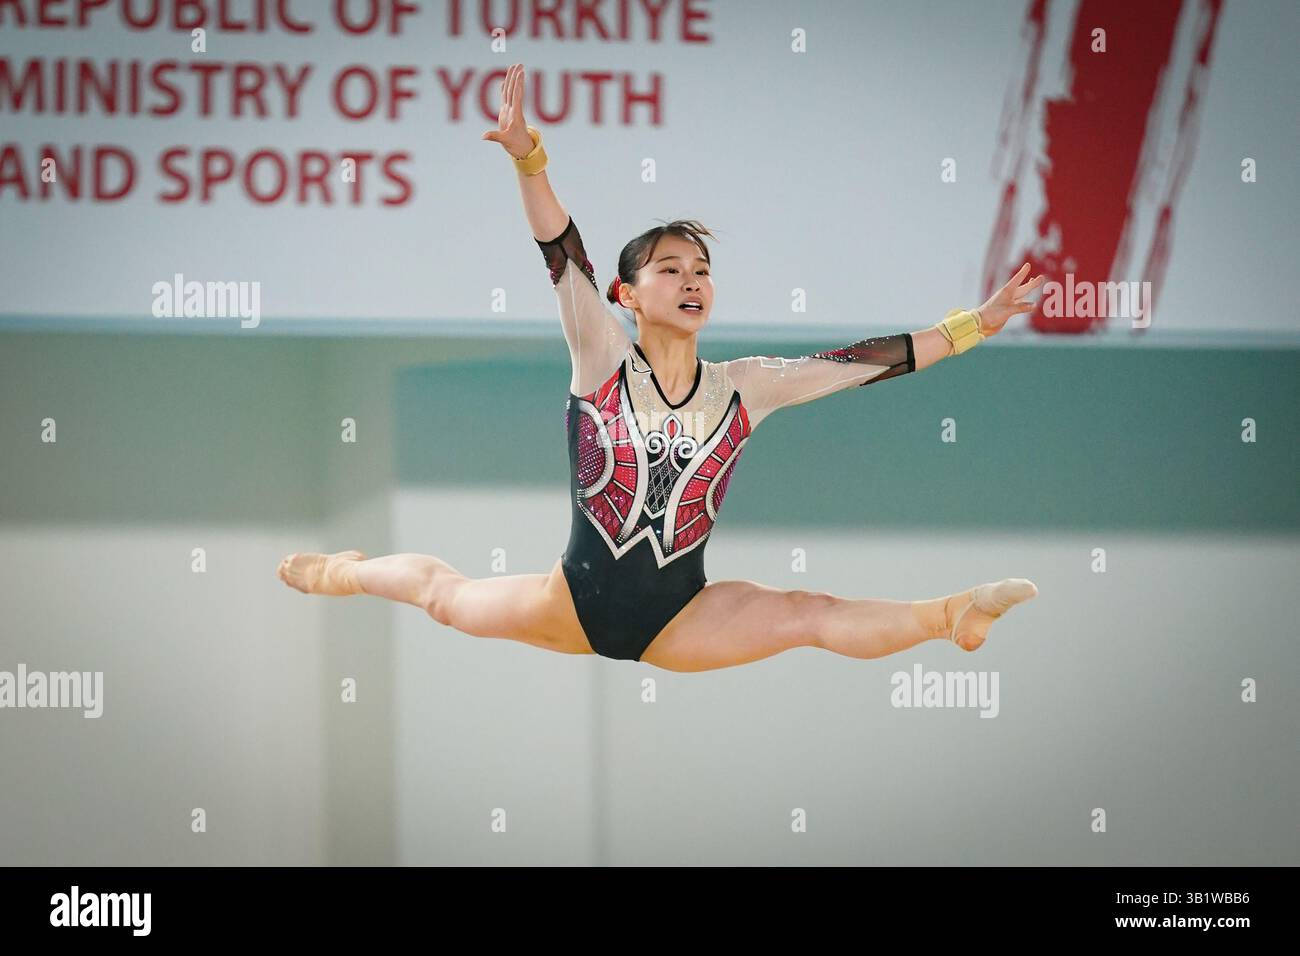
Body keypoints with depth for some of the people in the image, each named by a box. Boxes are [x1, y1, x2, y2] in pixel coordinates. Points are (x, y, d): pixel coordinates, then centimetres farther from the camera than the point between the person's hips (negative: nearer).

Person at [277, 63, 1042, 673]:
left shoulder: (745, 387, -2)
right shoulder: (602, 358, -7)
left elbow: (865, 363, -1)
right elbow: (564, 256, -21)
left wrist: (973, 329, -7)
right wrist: (527, 157, -36)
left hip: (678, 619, 0)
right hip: (577, 601, 0)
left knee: (814, 615, -22)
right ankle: (340, 574, 42)